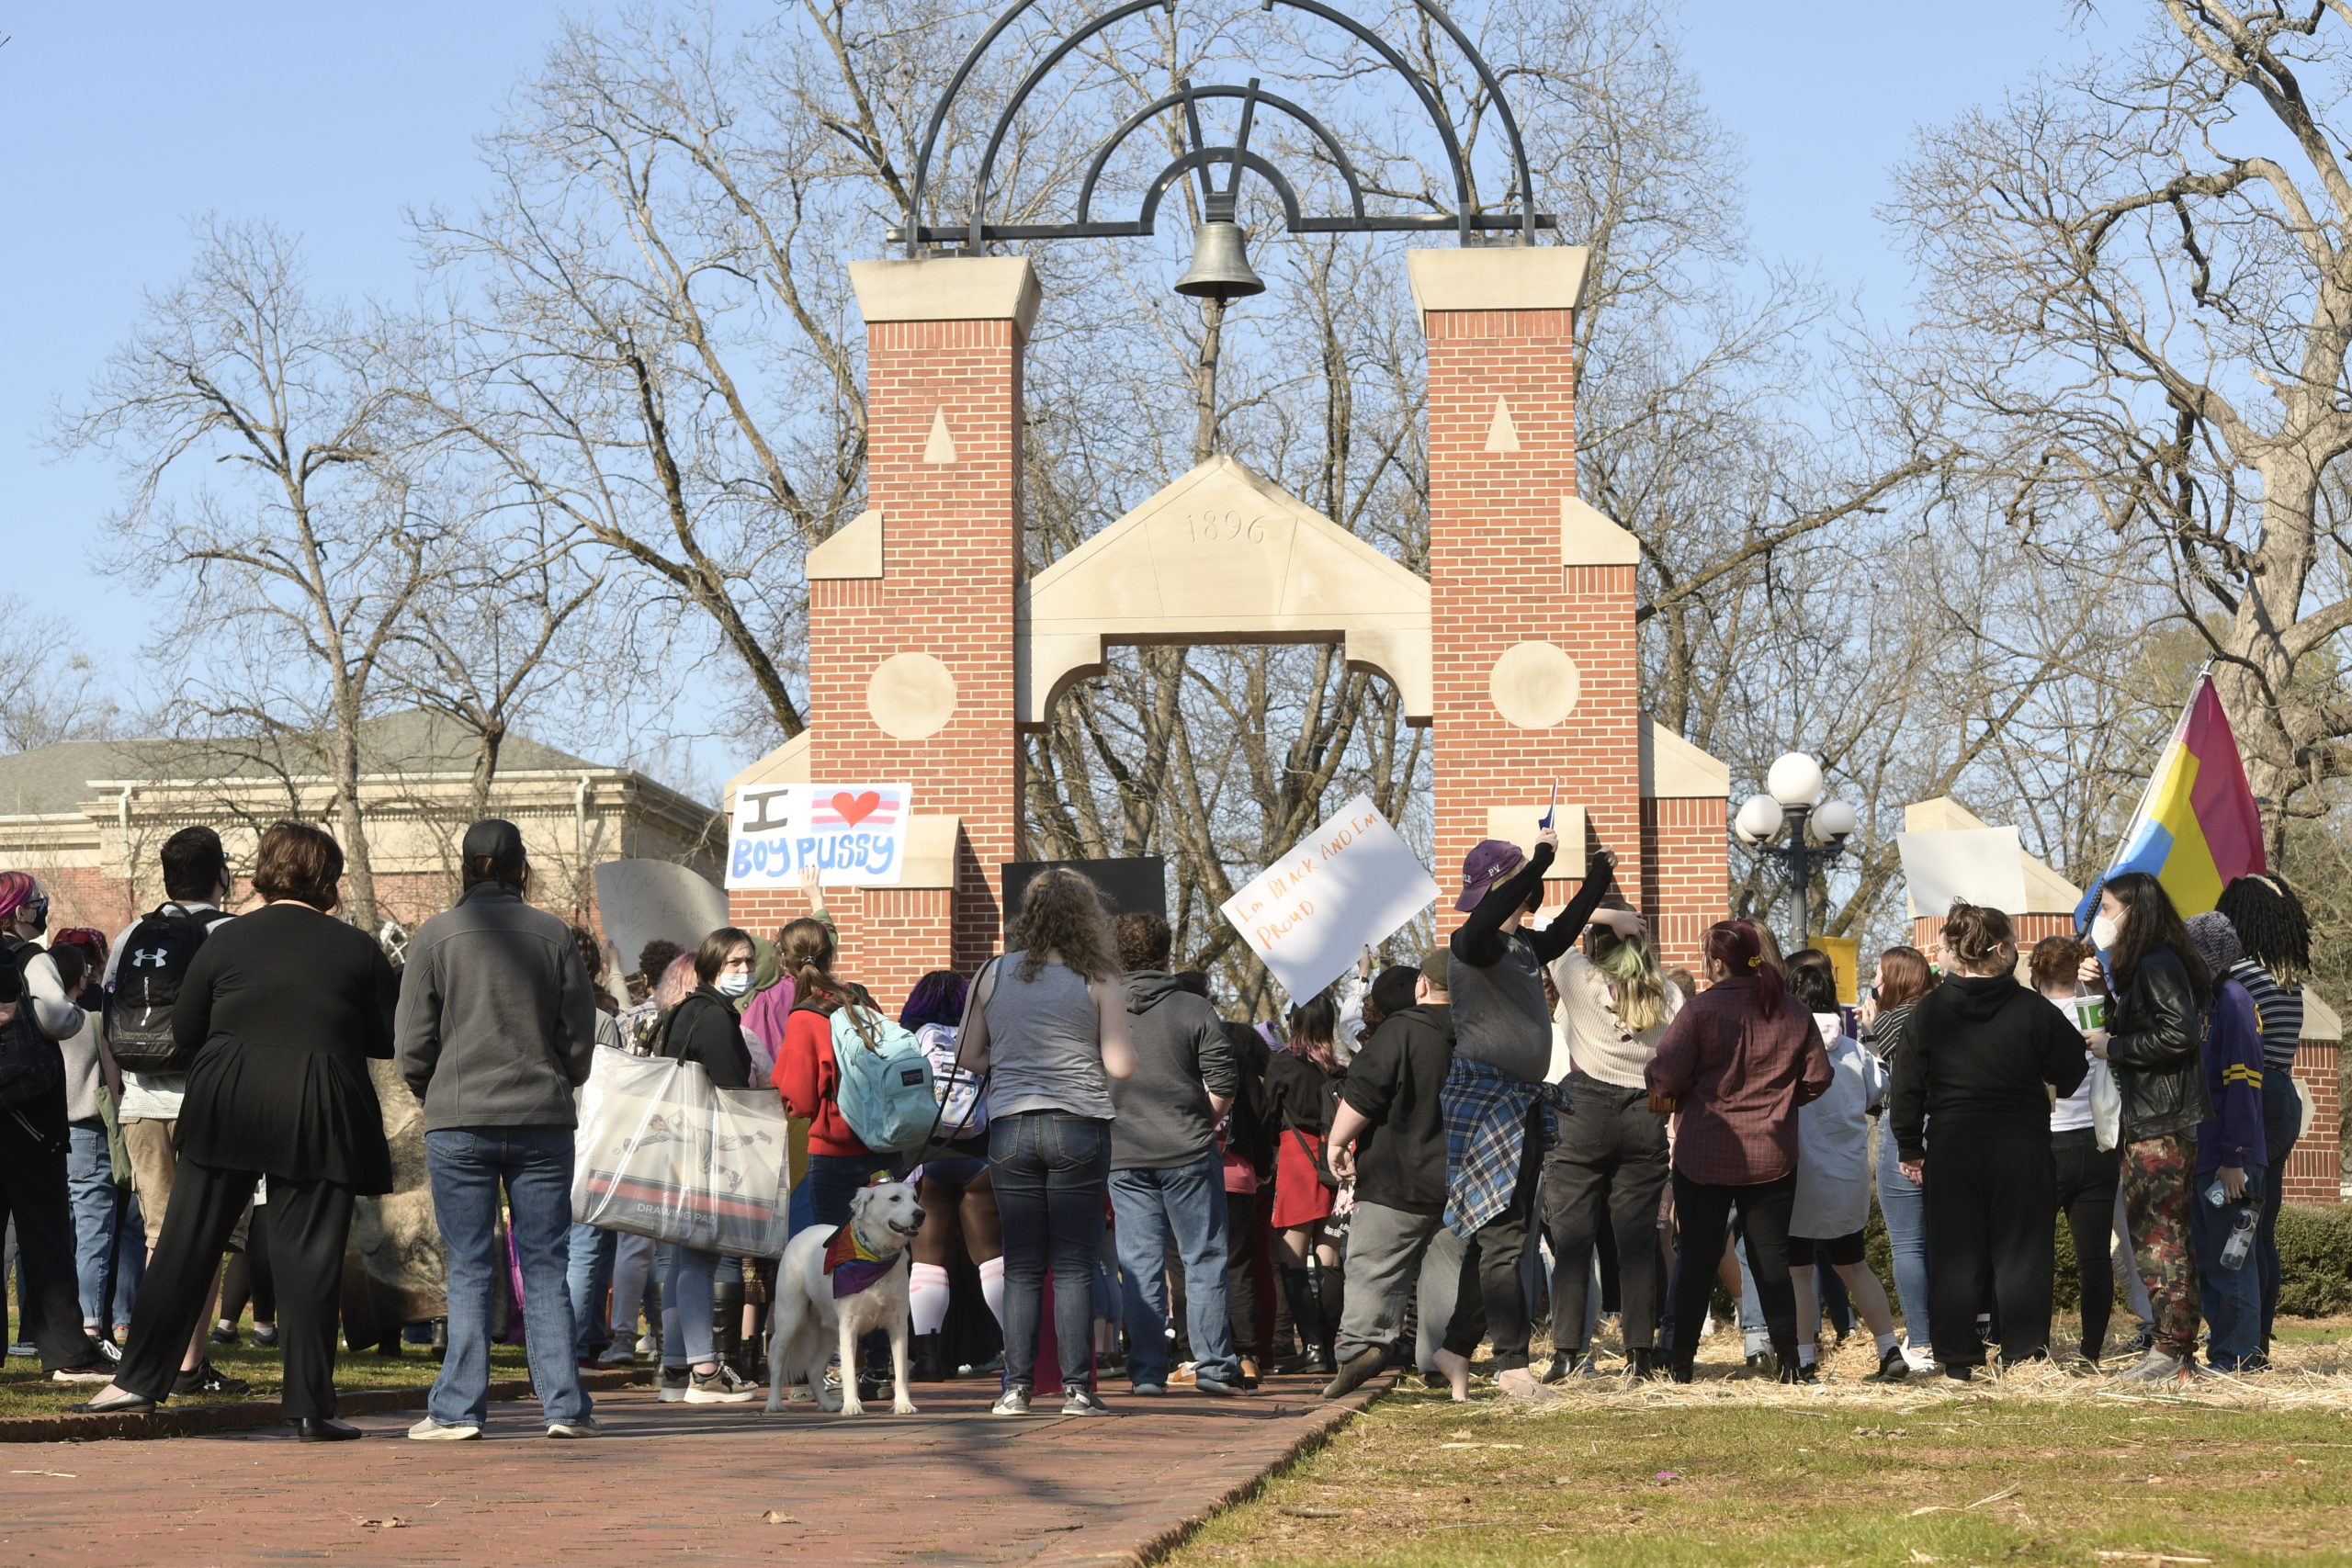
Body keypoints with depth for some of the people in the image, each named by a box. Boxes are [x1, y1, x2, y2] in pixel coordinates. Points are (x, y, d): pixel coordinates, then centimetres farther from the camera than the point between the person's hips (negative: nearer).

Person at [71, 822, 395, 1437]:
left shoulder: (227, 939, 3)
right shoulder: (357, 949, 0)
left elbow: (183, 1030, 10)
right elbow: (391, 1039, 5)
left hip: (227, 1110, 1)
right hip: (321, 1117, -1)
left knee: (185, 1247, 8)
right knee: (308, 1259, 1)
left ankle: (140, 1379, 8)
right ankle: (310, 1406, 0)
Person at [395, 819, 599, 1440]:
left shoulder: (433, 936, -2)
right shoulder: (553, 934, 2)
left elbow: (414, 1042, -1)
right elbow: (580, 1033, 6)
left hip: (459, 1123, -1)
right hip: (543, 1120, 1)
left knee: (469, 1269, 3)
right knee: (546, 1266, 7)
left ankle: (458, 1408, 2)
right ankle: (565, 1405, 5)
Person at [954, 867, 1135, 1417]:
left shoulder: (992, 976, 4)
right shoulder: (1098, 982, -3)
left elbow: (968, 1057, 9)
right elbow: (1120, 1066, -6)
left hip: (1010, 1125, 2)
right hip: (1079, 1126, -2)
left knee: (1021, 1266, 7)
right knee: (1074, 1266, 1)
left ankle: (1017, 1387, 5)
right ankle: (1077, 1388, 0)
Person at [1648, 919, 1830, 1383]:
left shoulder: (1700, 1009, -12)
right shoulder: (1792, 1011, 2)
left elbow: (1665, 1075, -17)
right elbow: (1817, 1077, 5)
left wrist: (1671, 1097, 5)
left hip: (1704, 1154, -3)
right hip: (1772, 1154, 3)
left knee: (1696, 1258, 5)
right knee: (1772, 1258, 8)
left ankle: (1681, 1361, 8)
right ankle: (1788, 1359, 6)